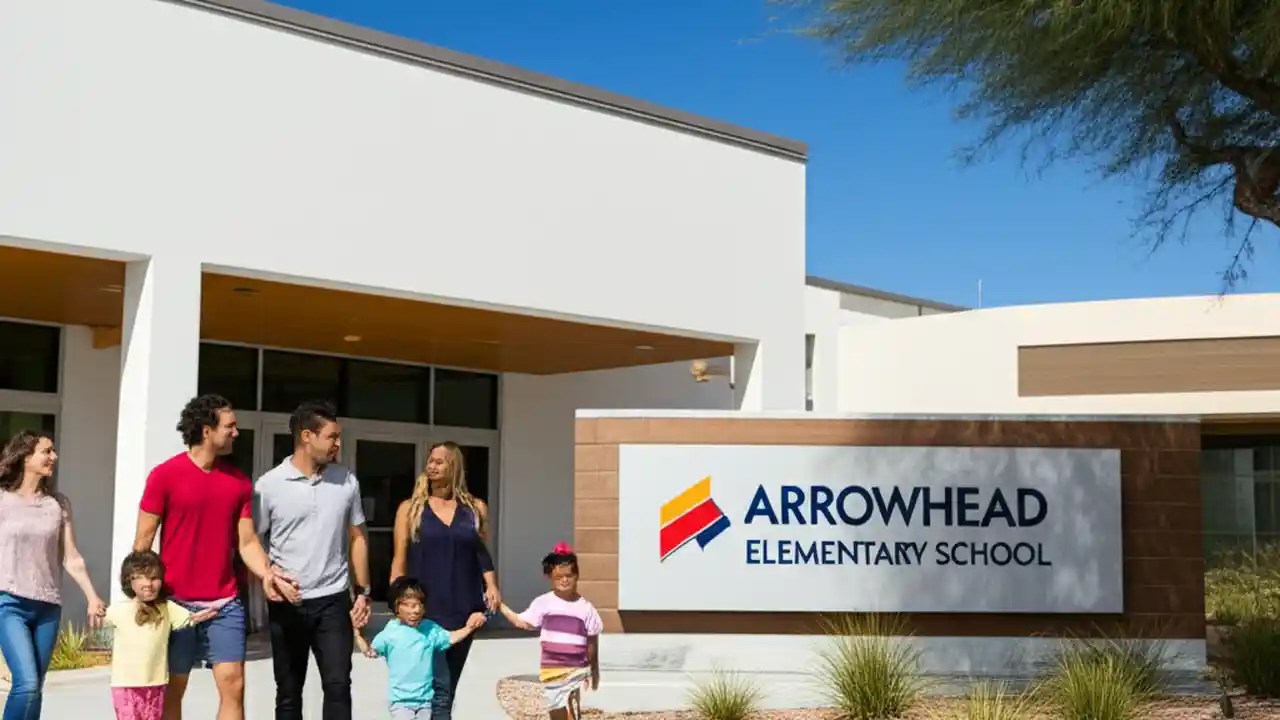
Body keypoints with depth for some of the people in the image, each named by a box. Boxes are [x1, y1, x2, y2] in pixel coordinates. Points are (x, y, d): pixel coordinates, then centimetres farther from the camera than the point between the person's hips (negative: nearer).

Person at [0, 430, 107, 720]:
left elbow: (71, 558, 8)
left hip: (48, 606, 4)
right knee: (27, 684, -17)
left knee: (35, 688, 6)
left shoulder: (59, 504, 7)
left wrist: (92, 597, 0)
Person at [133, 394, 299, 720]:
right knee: (173, 689, 8)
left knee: (233, 684, -3)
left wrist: (267, 574, -13)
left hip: (225, 603, 3)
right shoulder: (165, 476, -6)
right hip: (175, 602, -3)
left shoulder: (239, 481, 6)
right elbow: (143, 541, -3)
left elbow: (247, 541, 5)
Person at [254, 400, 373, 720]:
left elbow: (357, 538, 10)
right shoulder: (269, 485, -5)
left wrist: (362, 592, 6)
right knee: (288, 691, 8)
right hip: (286, 604, -1)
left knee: (338, 685, -4)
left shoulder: (346, 481, 4)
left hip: (333, 601, 2)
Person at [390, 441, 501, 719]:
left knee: (447, 690, 12)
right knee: (438, 690, -13)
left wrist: (492, 585, -1)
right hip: (426, 611, -3)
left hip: (463, 610, 4)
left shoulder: (475, 508, 9)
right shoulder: (410, 508, 3)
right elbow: (399, 561, 3)